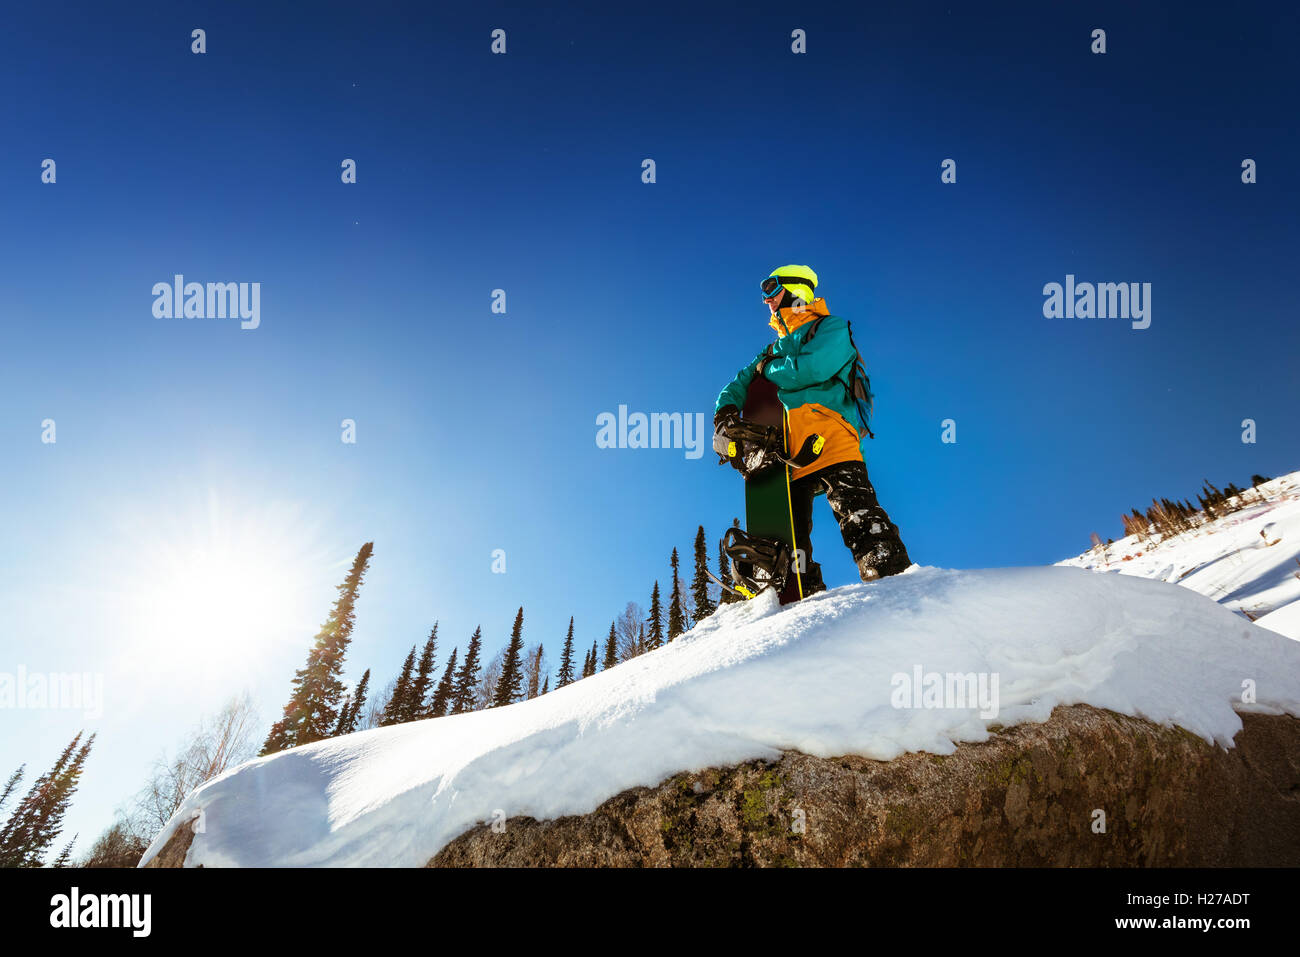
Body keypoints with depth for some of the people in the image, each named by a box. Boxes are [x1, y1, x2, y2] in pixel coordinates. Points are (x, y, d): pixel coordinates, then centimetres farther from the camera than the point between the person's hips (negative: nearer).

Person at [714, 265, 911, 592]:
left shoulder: (831, 328, 9)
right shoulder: (777, 348, 31)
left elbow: (811, 369, -11)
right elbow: (743, 380, 27)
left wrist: (769, 369, 6)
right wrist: (728, 406, 4)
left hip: (829, 438, -7)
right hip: (788, 452, 7)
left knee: (856, 515, -21)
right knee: (790, 532, 1)